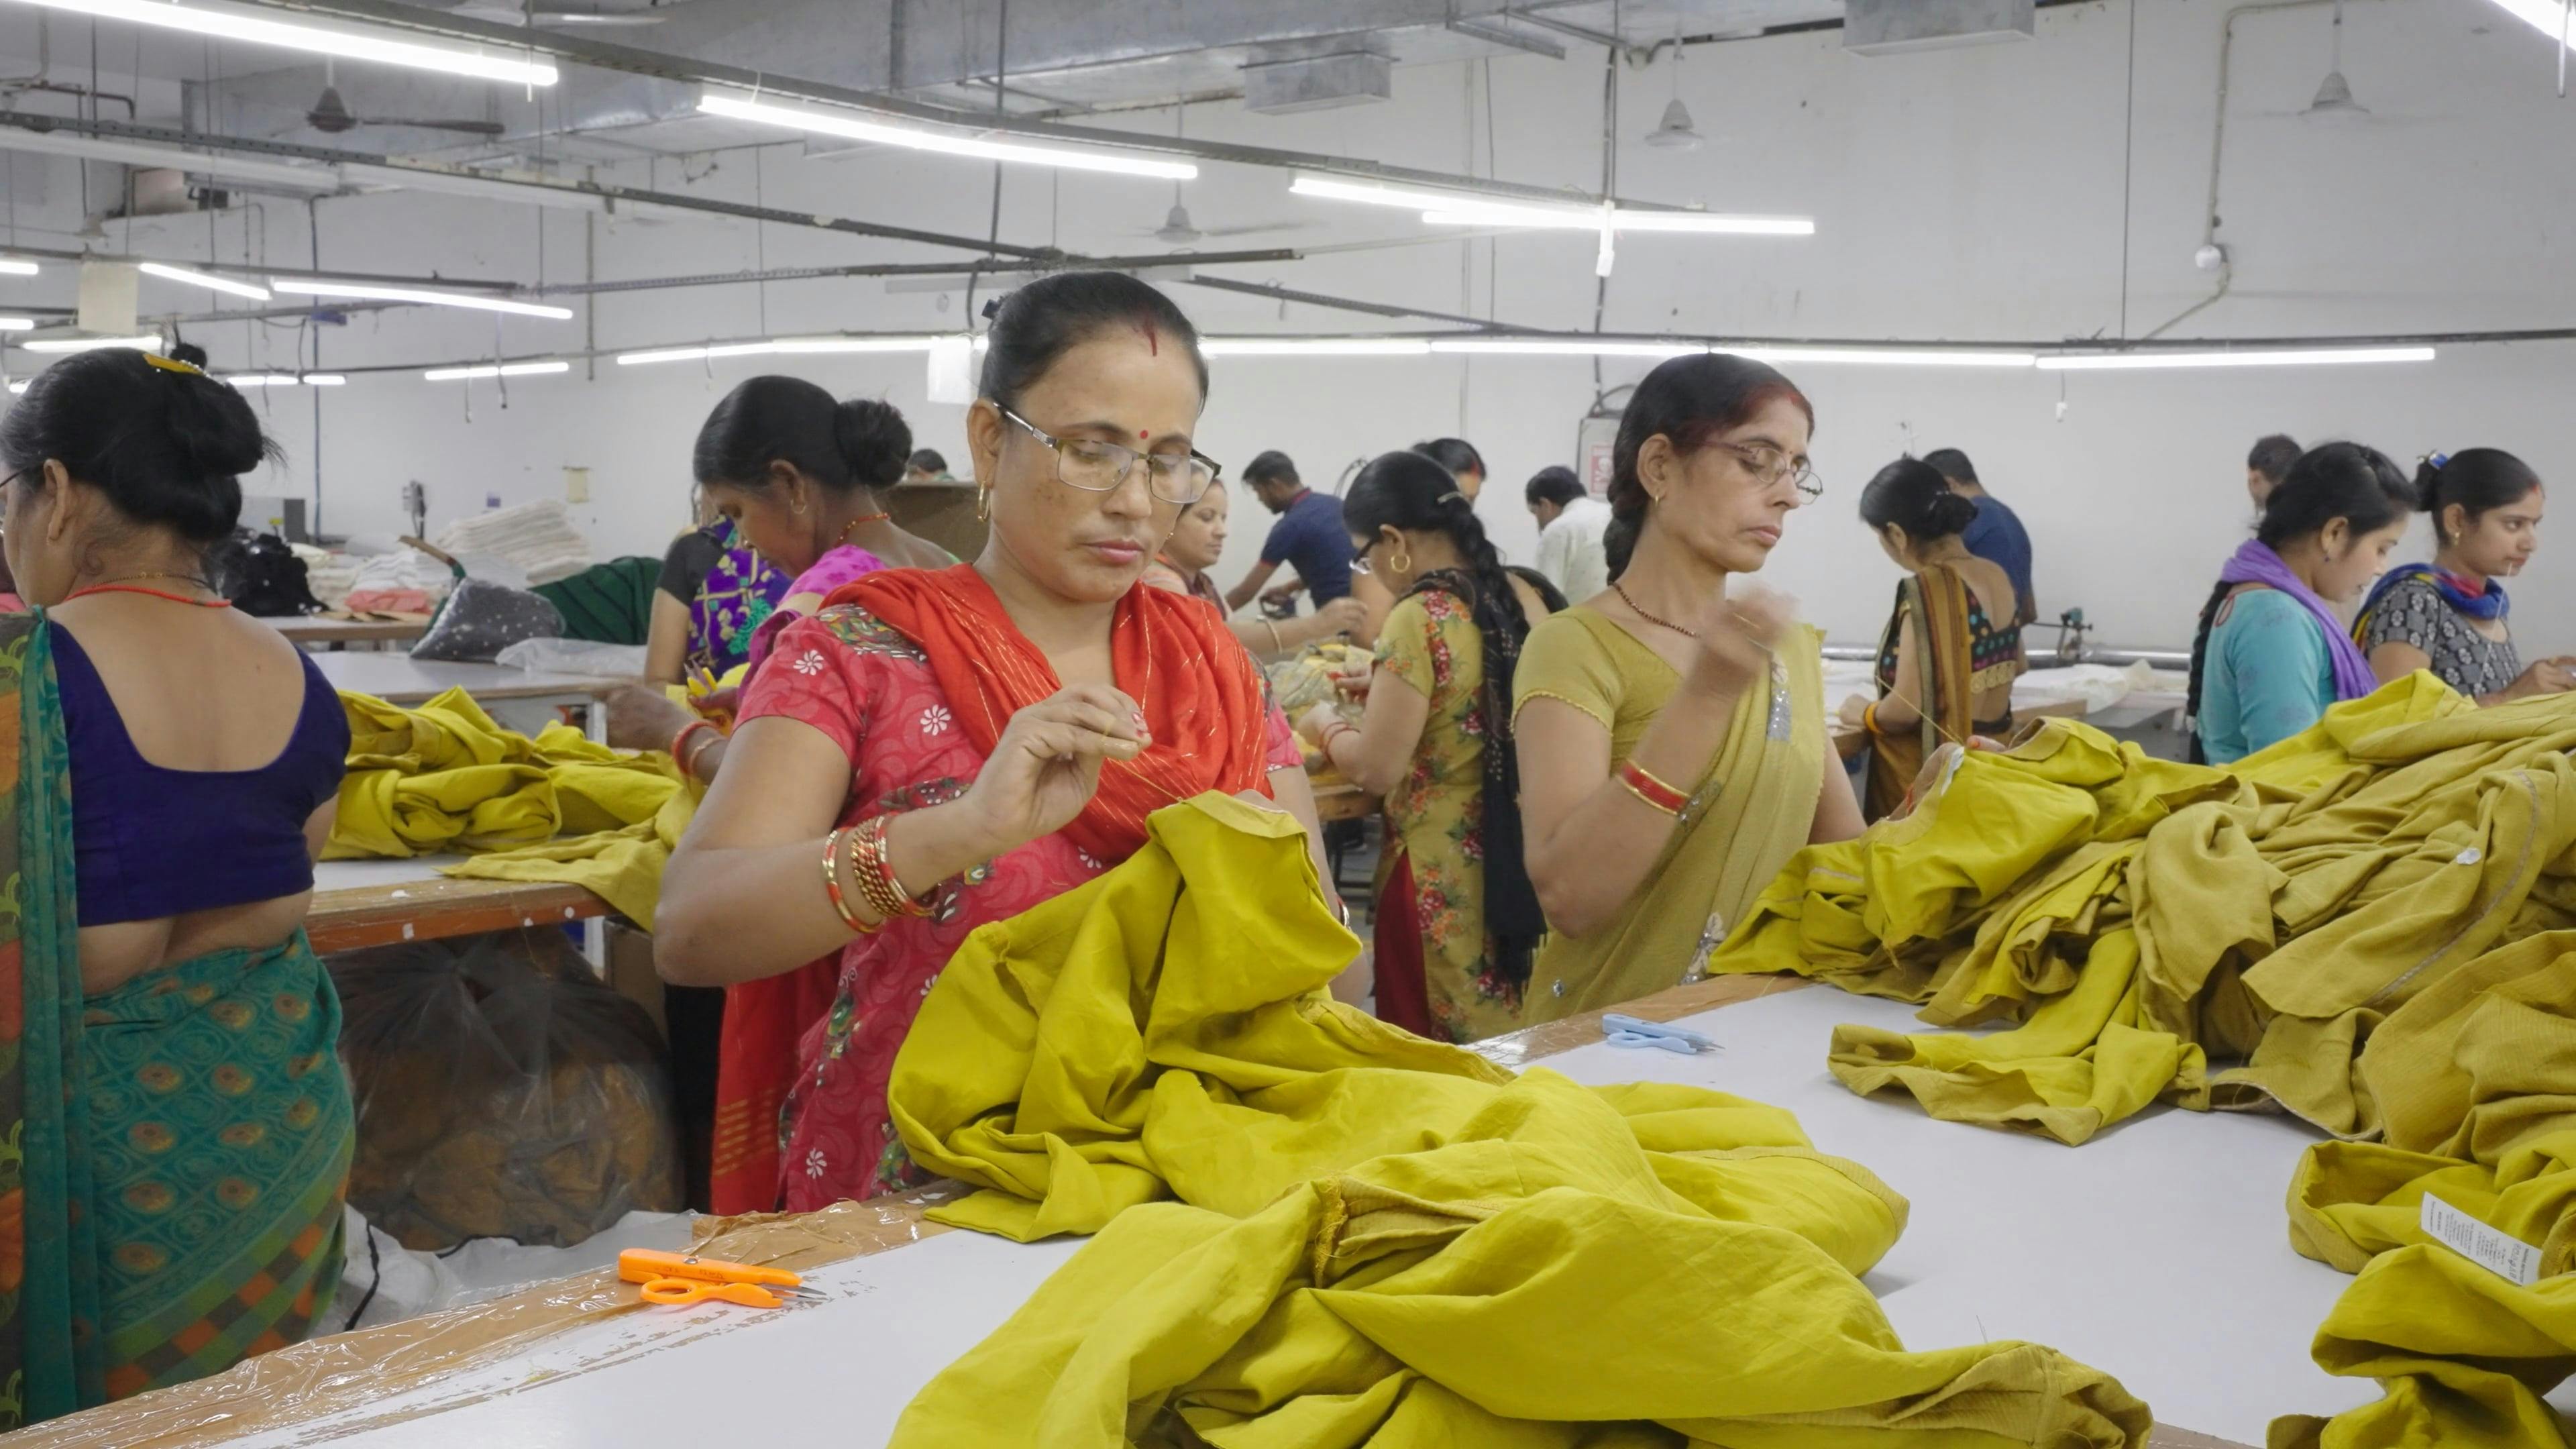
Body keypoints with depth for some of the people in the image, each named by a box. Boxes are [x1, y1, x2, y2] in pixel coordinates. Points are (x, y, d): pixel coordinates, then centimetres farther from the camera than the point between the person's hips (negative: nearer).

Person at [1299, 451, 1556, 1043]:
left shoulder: (1418, 620, -19)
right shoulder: (1521, 599, 3)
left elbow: (1375, 770, -17)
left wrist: (1325, 726, 1)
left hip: (1445, 874, -7)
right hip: (1522, 857, 7)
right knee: (1516, 1040, 19)